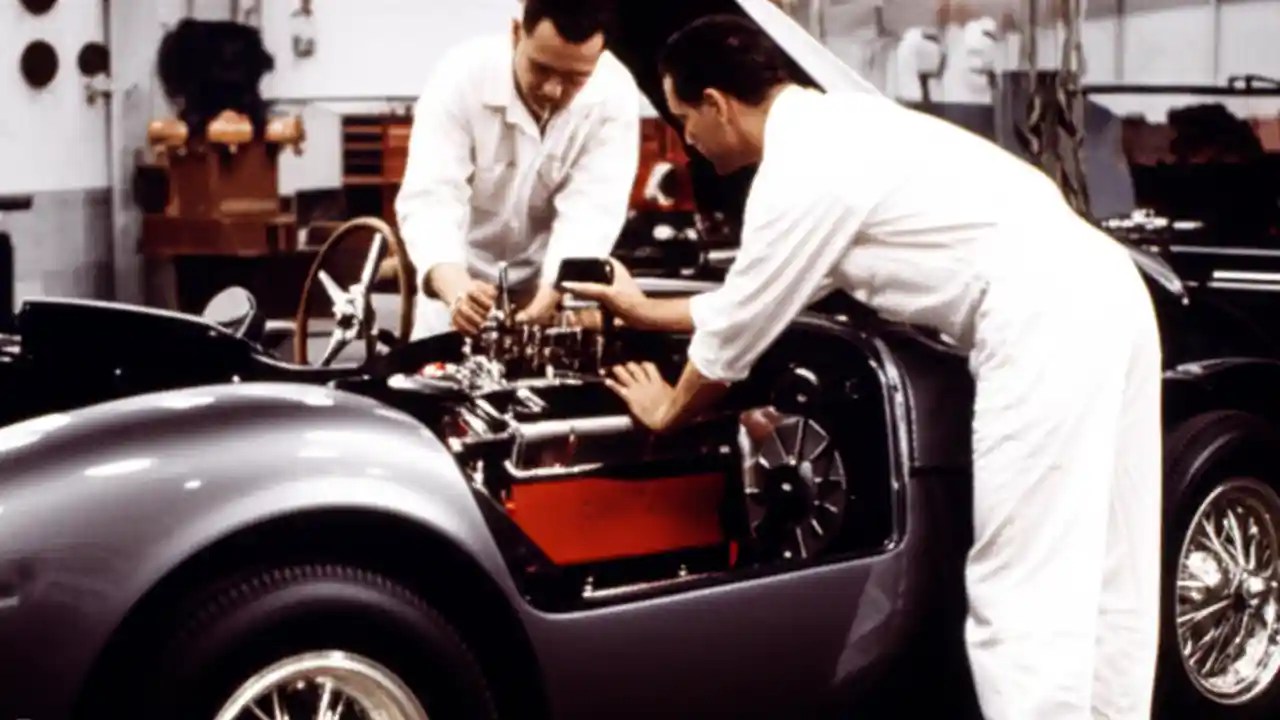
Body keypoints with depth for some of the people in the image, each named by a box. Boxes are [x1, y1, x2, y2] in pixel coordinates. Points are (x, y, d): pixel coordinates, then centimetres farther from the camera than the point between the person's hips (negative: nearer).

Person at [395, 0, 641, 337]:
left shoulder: (615, 94, -23)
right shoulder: (462, 76, -26)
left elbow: (590, 211, -28)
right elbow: (430, 198, -33)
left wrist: (548, 299, -46)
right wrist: (455, 287, -52)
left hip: (556, 286, 0)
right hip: (463, 279, 0)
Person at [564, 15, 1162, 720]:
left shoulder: (801, 169, -9)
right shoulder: (833, 126, 21)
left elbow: (734, 331, 2)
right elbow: (757, 298, 33)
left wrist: (667, 410, 21)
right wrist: (645, 310, 41)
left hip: (1048, 324, -10)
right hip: (1103, 297, 10)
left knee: (1023, 596, -6)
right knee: (1101, 586, 14)